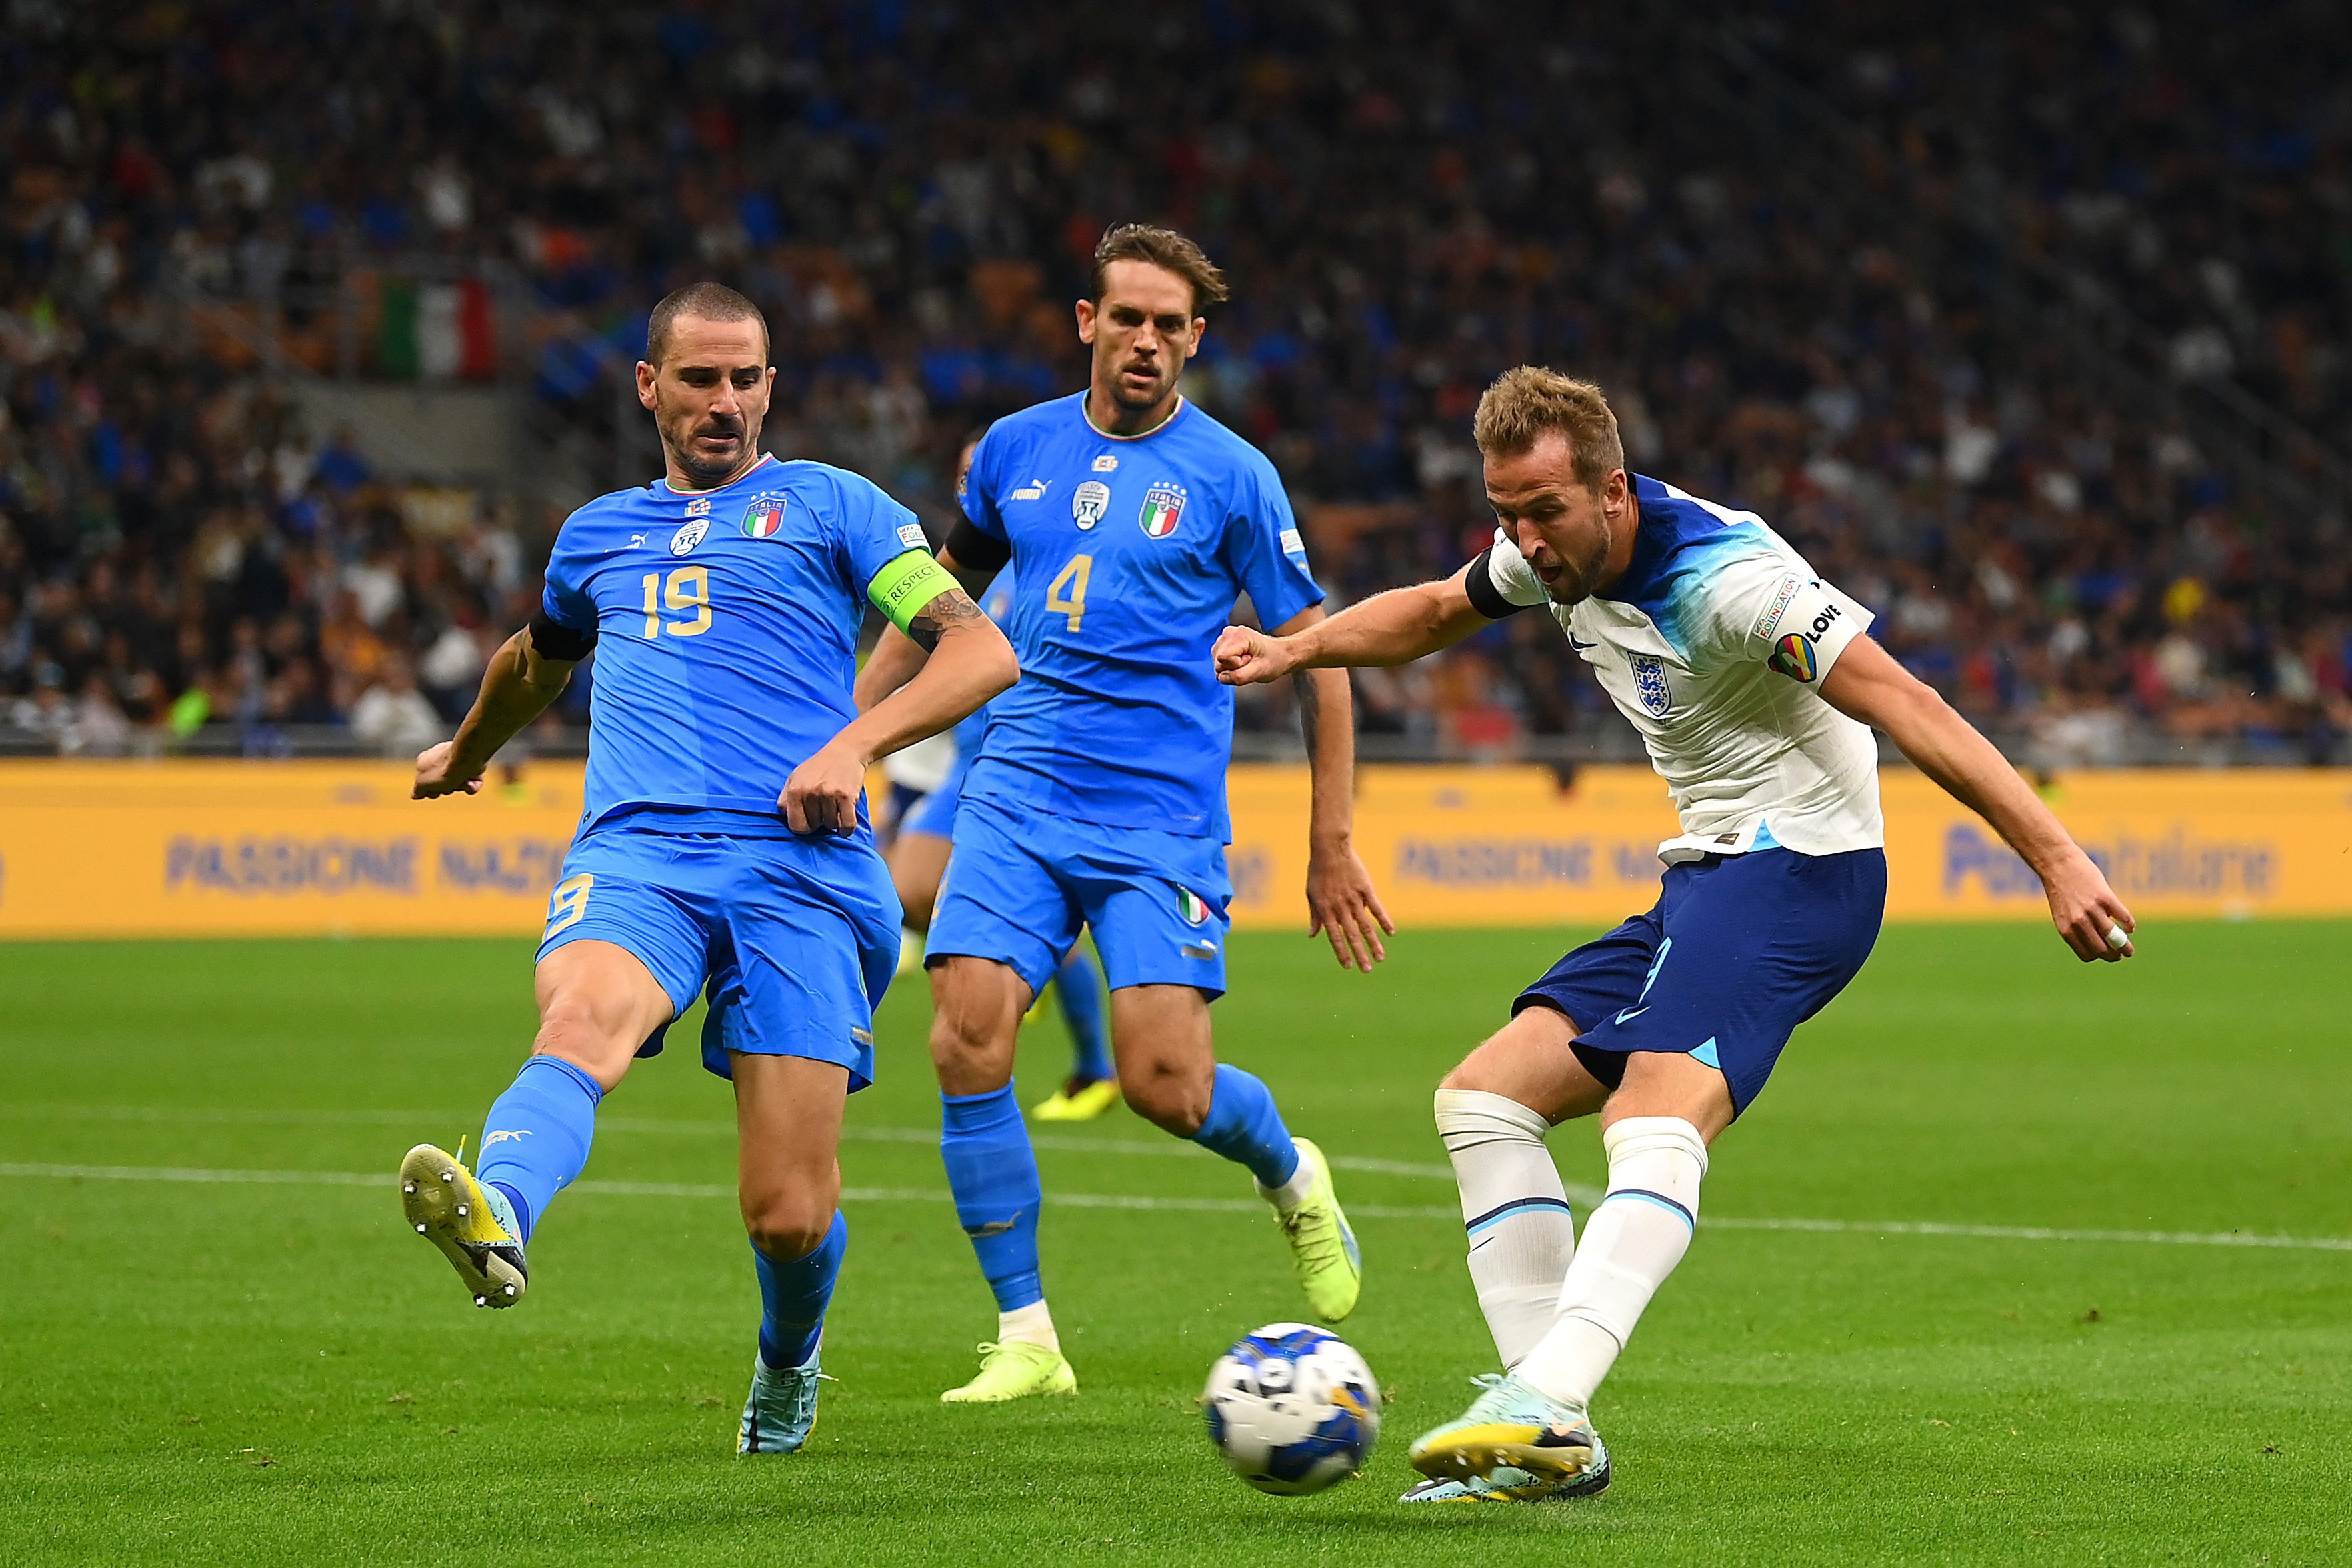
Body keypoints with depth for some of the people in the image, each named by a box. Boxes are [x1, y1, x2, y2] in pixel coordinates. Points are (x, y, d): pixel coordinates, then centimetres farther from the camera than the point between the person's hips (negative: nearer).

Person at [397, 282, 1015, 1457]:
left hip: (800, 865, -2)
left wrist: (857, 741, -13)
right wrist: (467, 750, 63)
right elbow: (538, 659, 48)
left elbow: (983, 651, 3)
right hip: (635, 849, 2)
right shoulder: (598, 533, 26)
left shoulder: (827, 505, 13)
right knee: (580, 1017, -36)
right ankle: (495, 1222, -65)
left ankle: (787, 1360, 28)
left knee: (789, 1216, -6)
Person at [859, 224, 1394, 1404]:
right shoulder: (1018, 449, 9)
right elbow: (943, 595, 25)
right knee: (967, 1039, -16)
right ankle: (1026, 1340, -5)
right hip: (1019, 792, 3)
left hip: (1164, 814, -3)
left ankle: (1290, 1177, 24)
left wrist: (1331, 845, 1)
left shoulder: (1229, 477, -1)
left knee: (1165, 1085, -13)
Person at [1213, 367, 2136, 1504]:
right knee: (1483, 1099, 0)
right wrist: (1293, 650, 14)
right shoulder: (1556, 555, 5)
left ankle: (1538, 1401, -48)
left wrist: (2058, 861, -32)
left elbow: (1911, 710, -25)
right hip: (1706, 874, 9)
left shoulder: (1728, 577, -21)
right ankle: (1554, 1444, -8)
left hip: (1799, 865, -9)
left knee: (1653, 1123, -30)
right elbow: (1437, 611, 28)